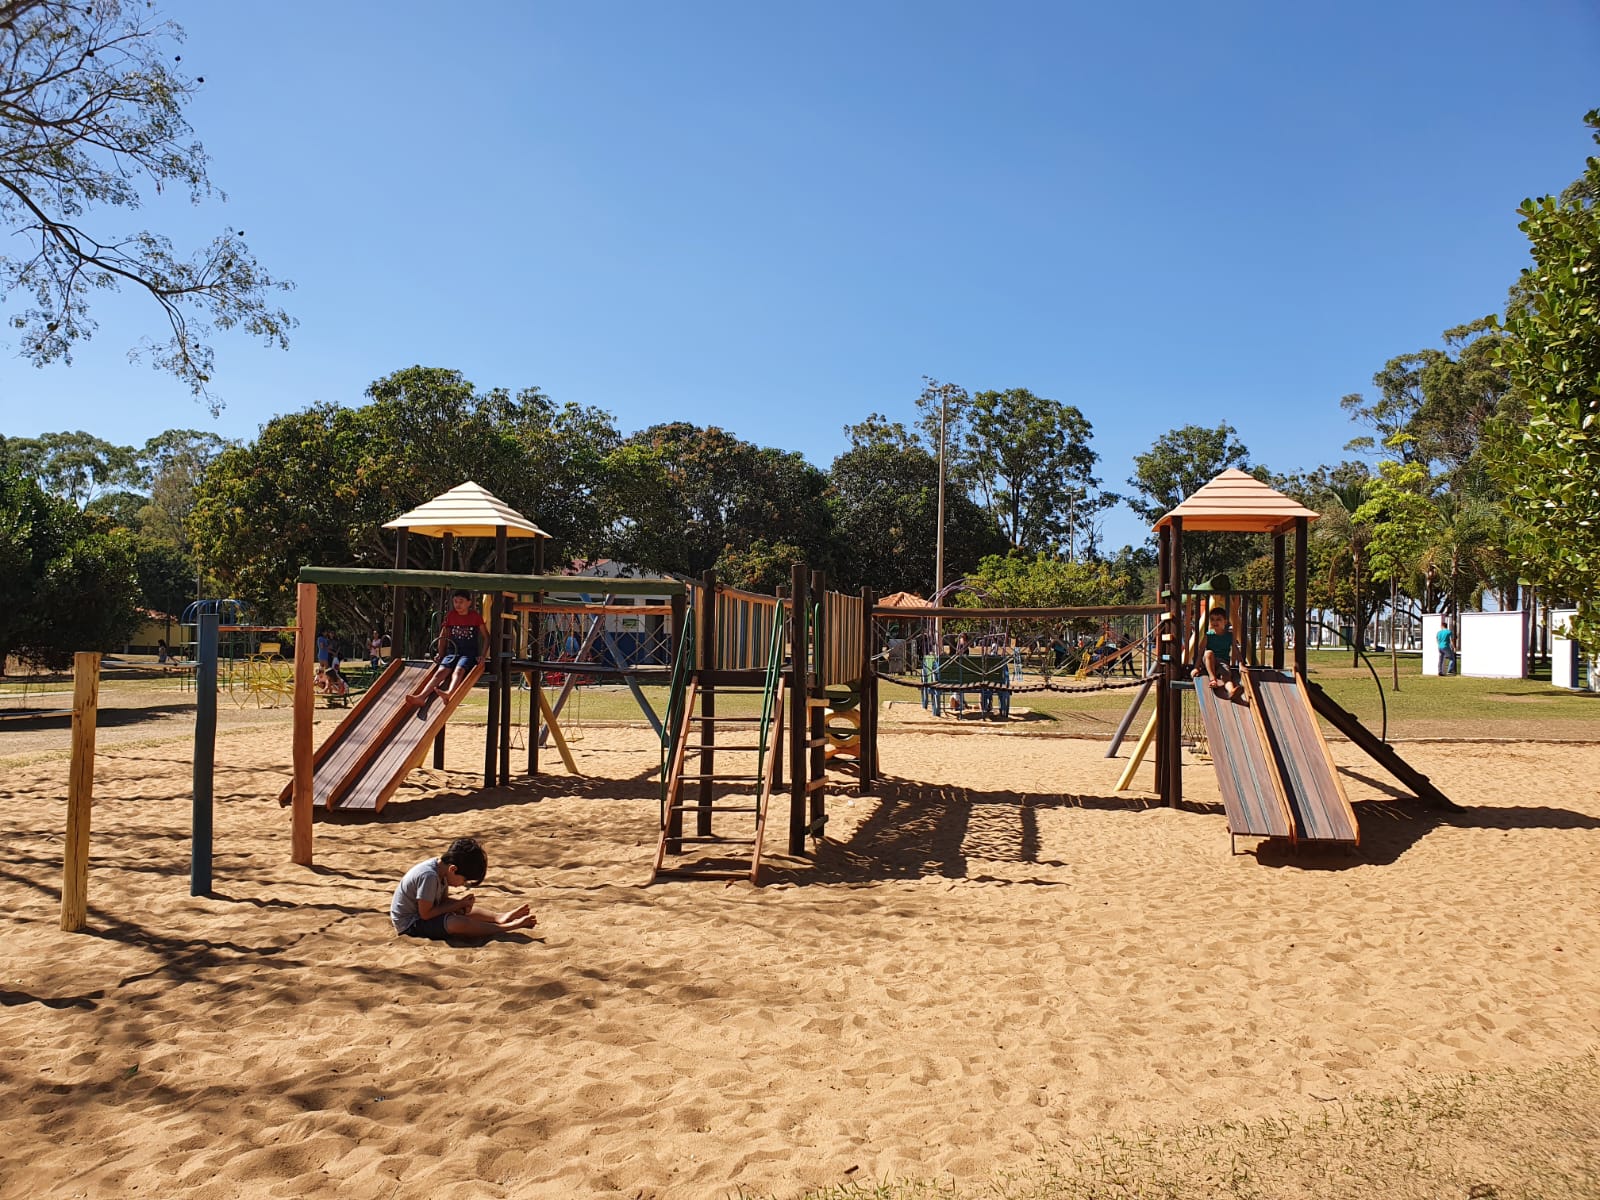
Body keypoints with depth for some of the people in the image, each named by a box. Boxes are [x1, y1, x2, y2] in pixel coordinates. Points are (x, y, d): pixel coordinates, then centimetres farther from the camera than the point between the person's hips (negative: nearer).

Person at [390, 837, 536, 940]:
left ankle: (499, 917, -3)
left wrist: (462, 904, -13)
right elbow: (425, 914, -27)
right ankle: (507, 927, -25)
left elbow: (444, 900, 7)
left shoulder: (441, 867, -3)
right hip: (410, 925, -10)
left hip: (419, 913, 10)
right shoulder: (429, 876, -30)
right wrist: (458, 903, -19)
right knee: (459, 924, -28)